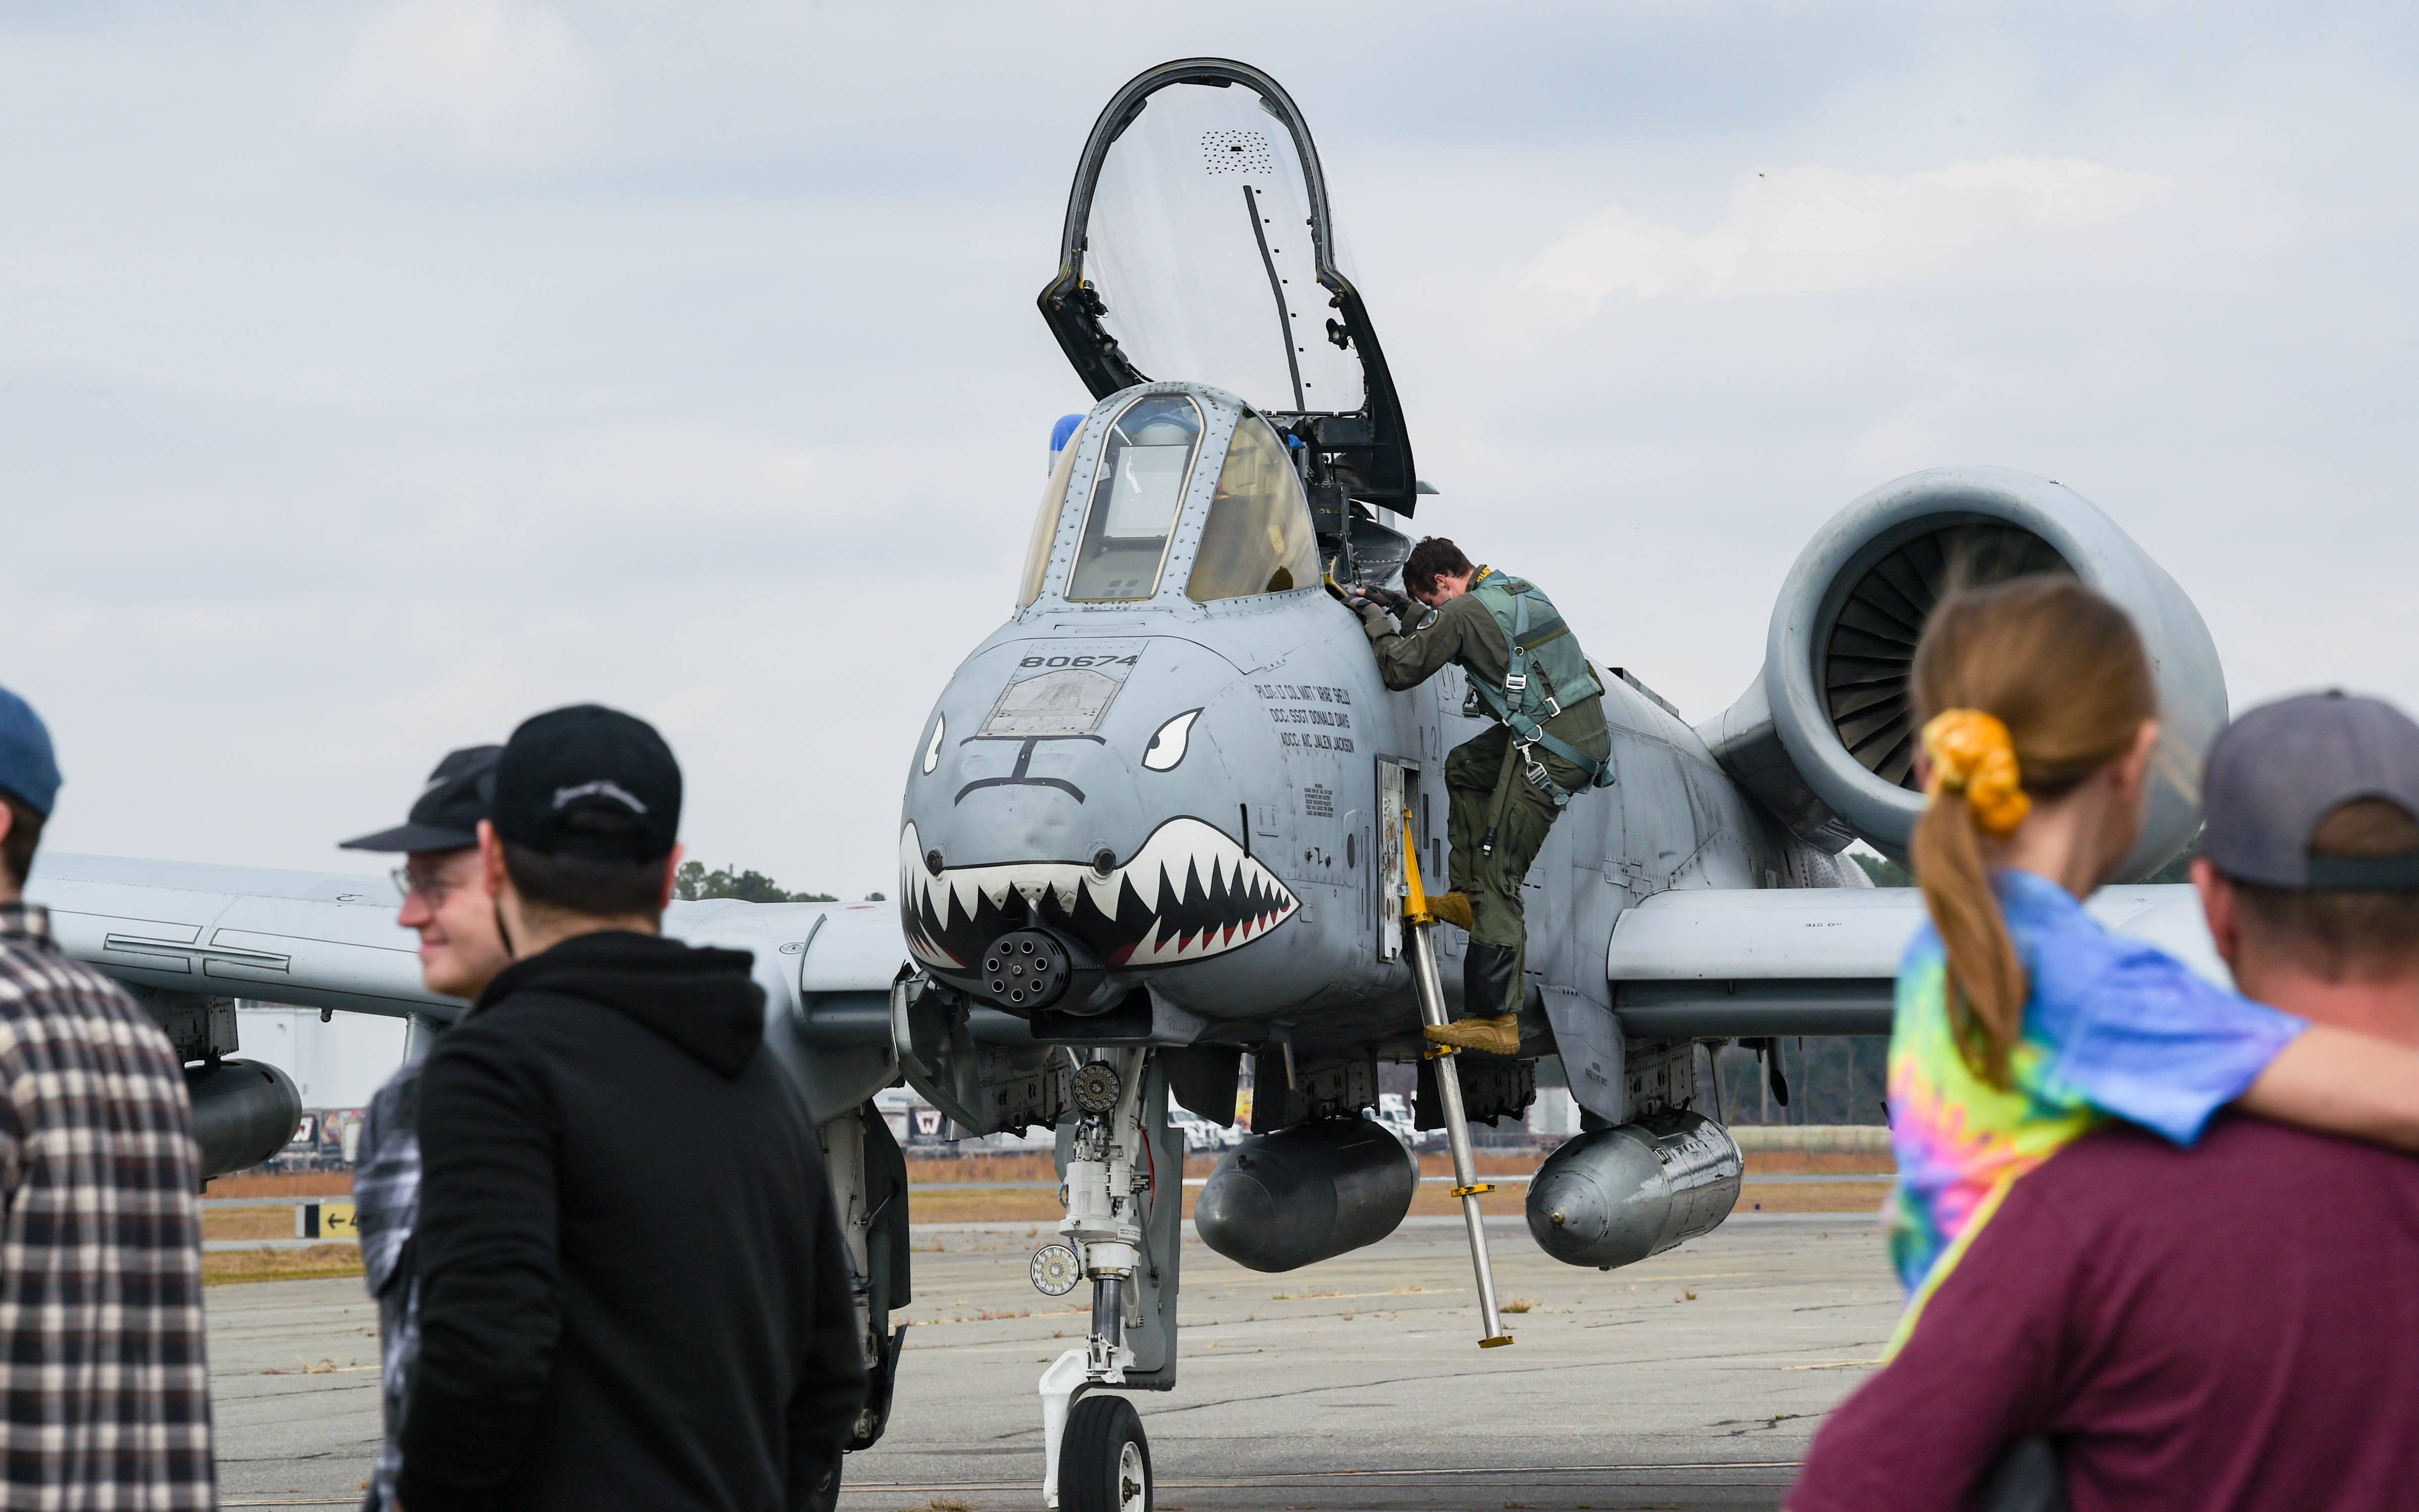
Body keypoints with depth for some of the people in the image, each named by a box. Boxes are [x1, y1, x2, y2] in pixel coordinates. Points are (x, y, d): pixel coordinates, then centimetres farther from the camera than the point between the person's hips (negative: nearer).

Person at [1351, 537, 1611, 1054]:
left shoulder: (1464, 613, -11)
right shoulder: (1520, 590, 17)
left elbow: (1400, 670, -3)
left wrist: (1377, 623, 13)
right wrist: (1400, 614, 33)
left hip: (1550, 754, -9)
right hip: (1588, 731, 9)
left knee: (1498, 878, -7)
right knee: (1464, 767, 30)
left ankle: (1494, 1020, -9)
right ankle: (1468, 897, 29)